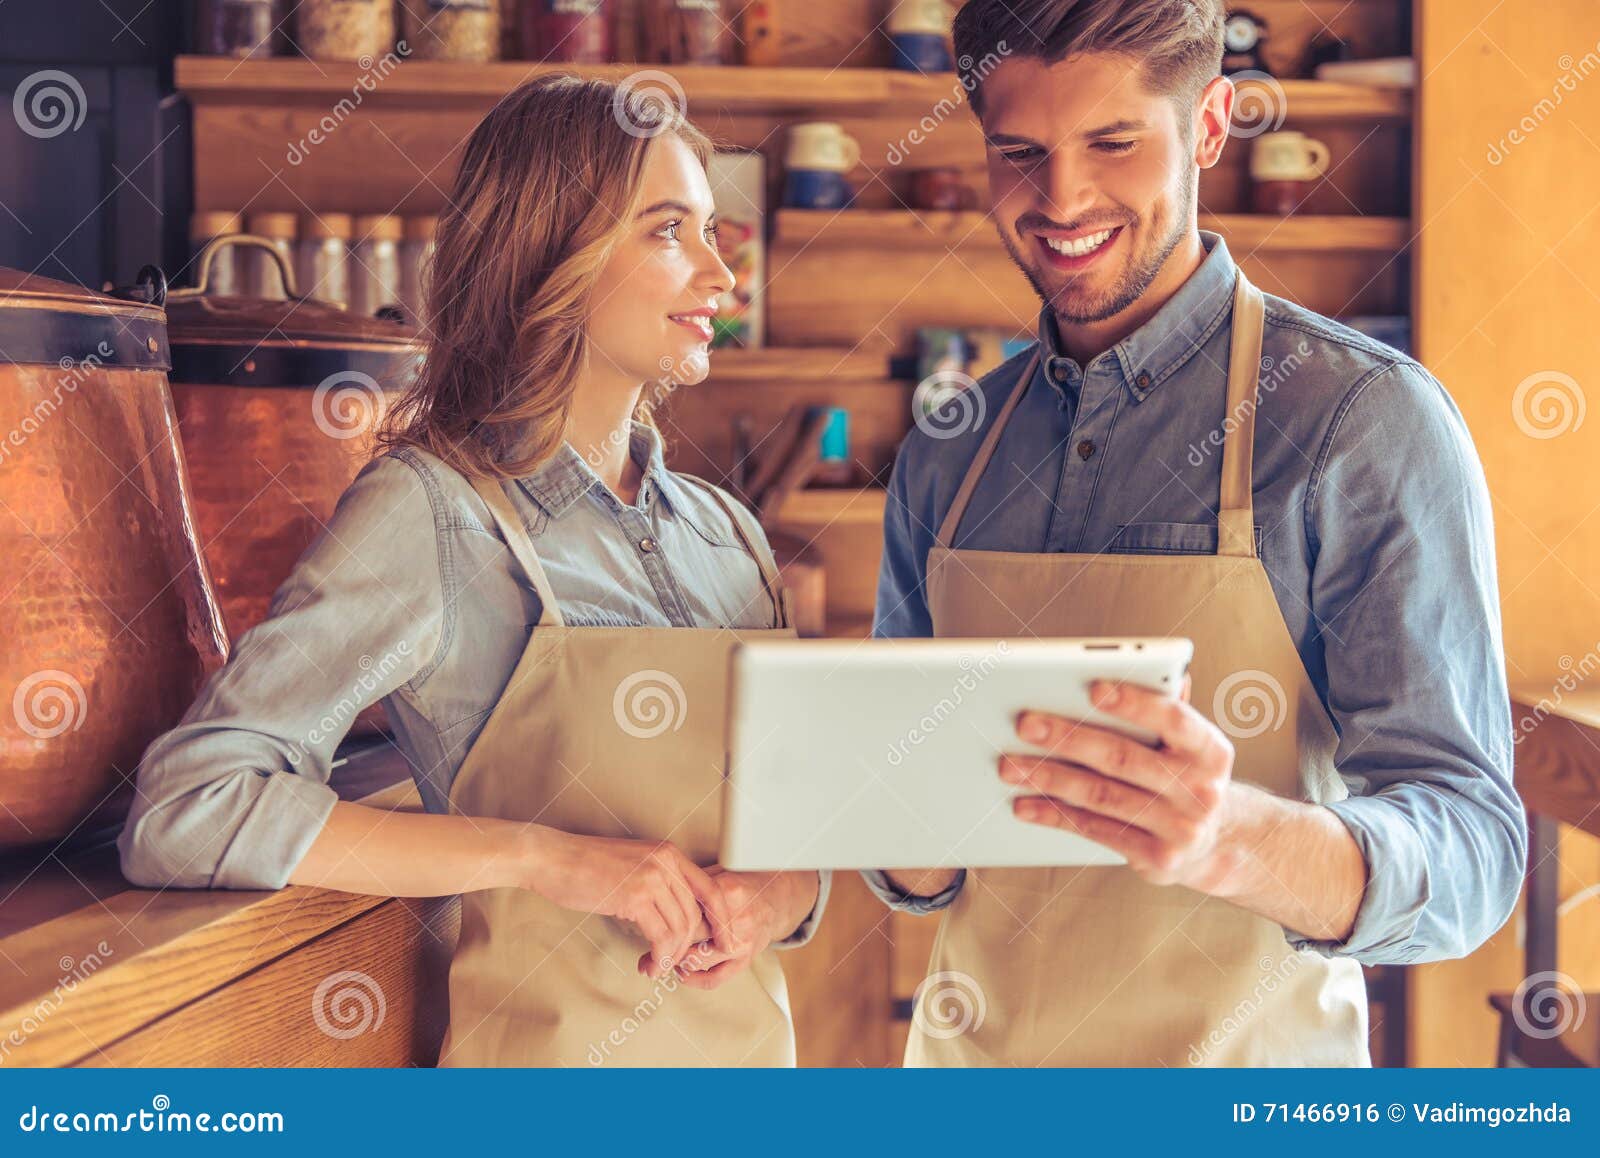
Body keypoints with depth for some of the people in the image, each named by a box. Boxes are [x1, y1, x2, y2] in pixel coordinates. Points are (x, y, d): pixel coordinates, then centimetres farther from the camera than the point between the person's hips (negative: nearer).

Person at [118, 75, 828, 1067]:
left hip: (750, 1038, 6)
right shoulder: (433, 512, -14)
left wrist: (780, 895, -12)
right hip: (554, 1042, -6)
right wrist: (542, 855, -26)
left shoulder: (726, 530, 4)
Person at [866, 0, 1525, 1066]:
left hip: (1240, 1062, -4)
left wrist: (1236, 839, -38)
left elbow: (1470, 855, -19)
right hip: (977, 1054, 4)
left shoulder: (1369, 419, -13)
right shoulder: (945, 459, 1)